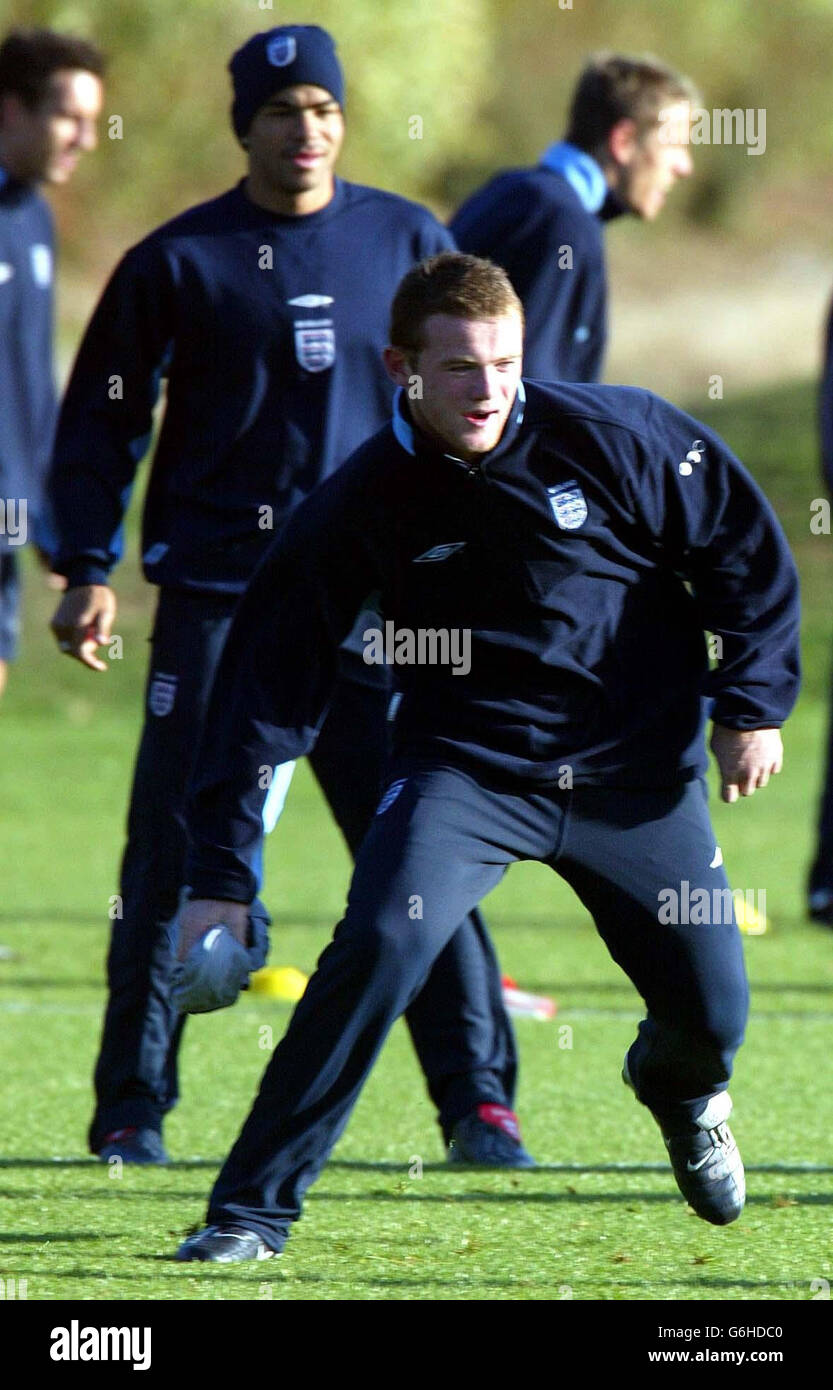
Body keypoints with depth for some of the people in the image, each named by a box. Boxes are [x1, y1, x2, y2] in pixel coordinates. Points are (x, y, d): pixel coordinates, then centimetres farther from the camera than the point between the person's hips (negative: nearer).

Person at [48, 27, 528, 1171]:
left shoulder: (409, 242, 8)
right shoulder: (178, 261, 2)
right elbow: (101, 422, 6)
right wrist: (89, 571, -2)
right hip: (217, 594, -1)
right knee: (175, 859, -2)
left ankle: (477, 1103, 1)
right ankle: (132, 1111, 7)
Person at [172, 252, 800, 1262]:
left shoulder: (618, 436, -12)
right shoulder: (365, 503, -12)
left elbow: (745, 550, 3)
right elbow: (266, 684, -9)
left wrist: (752, 702, 1)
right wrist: (220, 870, -12)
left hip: (639, 778, 1)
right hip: (466, 770, -1)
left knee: (713, 1015, 2)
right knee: (378, 946, -26)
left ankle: (683, 1092, 45)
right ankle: (252, 1210, -18)